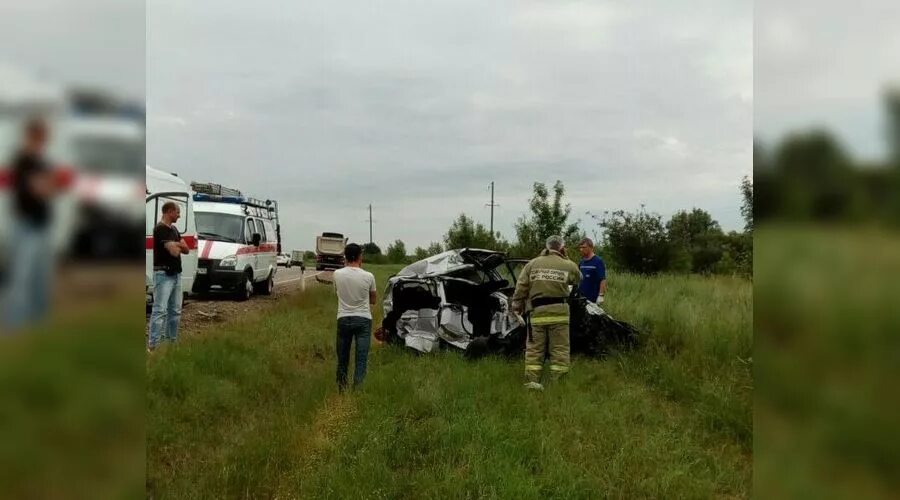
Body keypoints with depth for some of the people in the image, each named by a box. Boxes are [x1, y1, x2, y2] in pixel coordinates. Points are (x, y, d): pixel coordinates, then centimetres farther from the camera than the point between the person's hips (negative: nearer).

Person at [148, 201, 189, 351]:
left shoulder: (174, 229, 14)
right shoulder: (160, 229, -15)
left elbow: (186, 249, 11)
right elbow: (174, 251, -23)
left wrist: (175, 245, -8)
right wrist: (178, 245, -2)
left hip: (176, 274, 9)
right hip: (163, 275, -9)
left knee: (175, 310, 12)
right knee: (160, 310, -11)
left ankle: (172, 340, 20)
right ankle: (153, 345, -11)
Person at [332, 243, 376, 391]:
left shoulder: (337, 274, -6)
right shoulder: (368, 276, -9)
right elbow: (373, 300, 6)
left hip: (343, 319, 2)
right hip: (363, 319, -2)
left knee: (342, 357, 14)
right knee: (361, 359, 2)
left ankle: (341, 389, 23)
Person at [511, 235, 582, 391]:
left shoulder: (532, 264, 7)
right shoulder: (568, 265, 3)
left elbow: (521, 287, 4)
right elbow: (578, 279, 21)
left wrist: (517, 306, 12)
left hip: (537, 312, 2)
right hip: (559, 311, -2)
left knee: (534, 348, 8)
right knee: (560, 348, 6)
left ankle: (531, 380, 3)